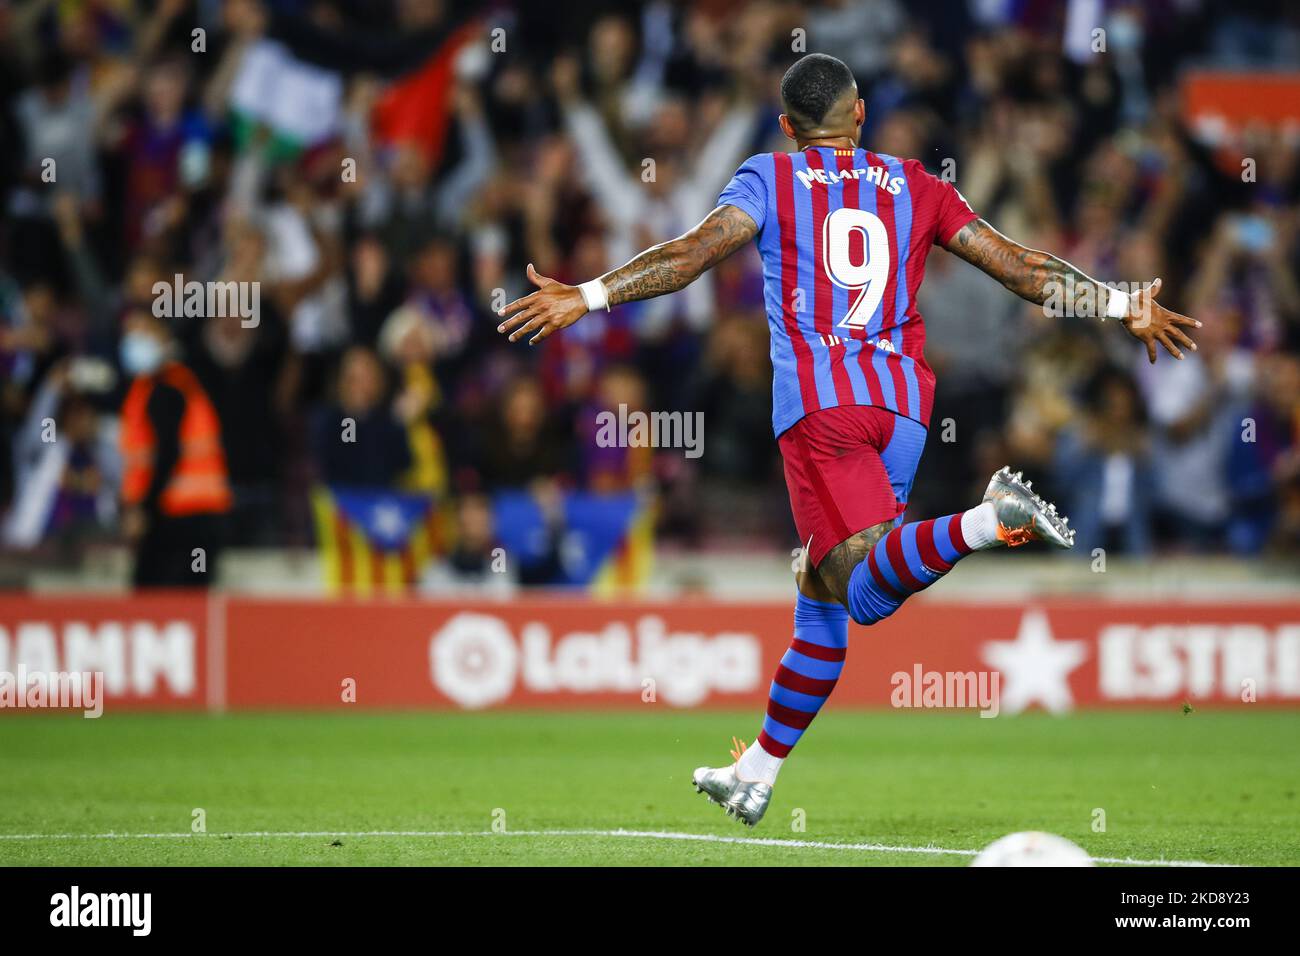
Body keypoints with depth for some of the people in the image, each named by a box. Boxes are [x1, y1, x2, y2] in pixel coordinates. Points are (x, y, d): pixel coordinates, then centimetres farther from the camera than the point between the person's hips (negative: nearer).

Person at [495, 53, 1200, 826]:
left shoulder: (772, 179, 9)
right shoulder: (913, 186, 17)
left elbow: (696, 252, -7)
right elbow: (1016, 266, 14)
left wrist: (588, 297, -8)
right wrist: (1122, 306, 21)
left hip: (818, 400, -4)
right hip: (903, 401, 4)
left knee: (867, 593, -17)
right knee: (821, 596, 13)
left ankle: (989, 521, -44)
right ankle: (756, 775, 18)